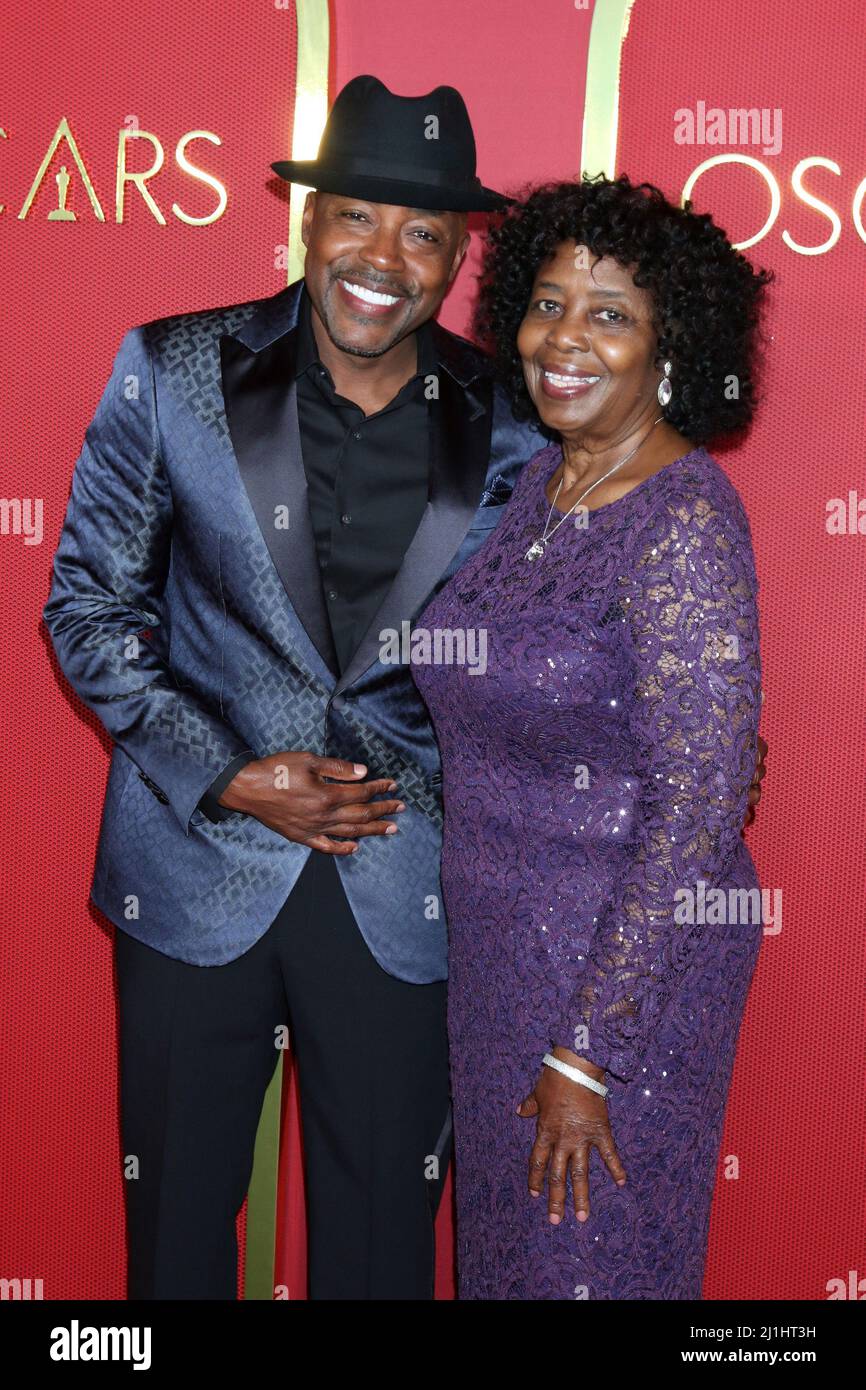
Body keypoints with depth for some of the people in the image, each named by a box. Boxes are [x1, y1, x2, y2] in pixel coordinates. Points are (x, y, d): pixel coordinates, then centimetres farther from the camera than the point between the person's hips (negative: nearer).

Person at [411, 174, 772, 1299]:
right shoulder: (542, 479, 3)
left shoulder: (687, 520, -21)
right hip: (499, 940, 7)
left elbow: (698, 806, -23)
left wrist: (588, 1054, -21)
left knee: (589, 1251, 11)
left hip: (628, 954, -7)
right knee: (506, 1229, 22)